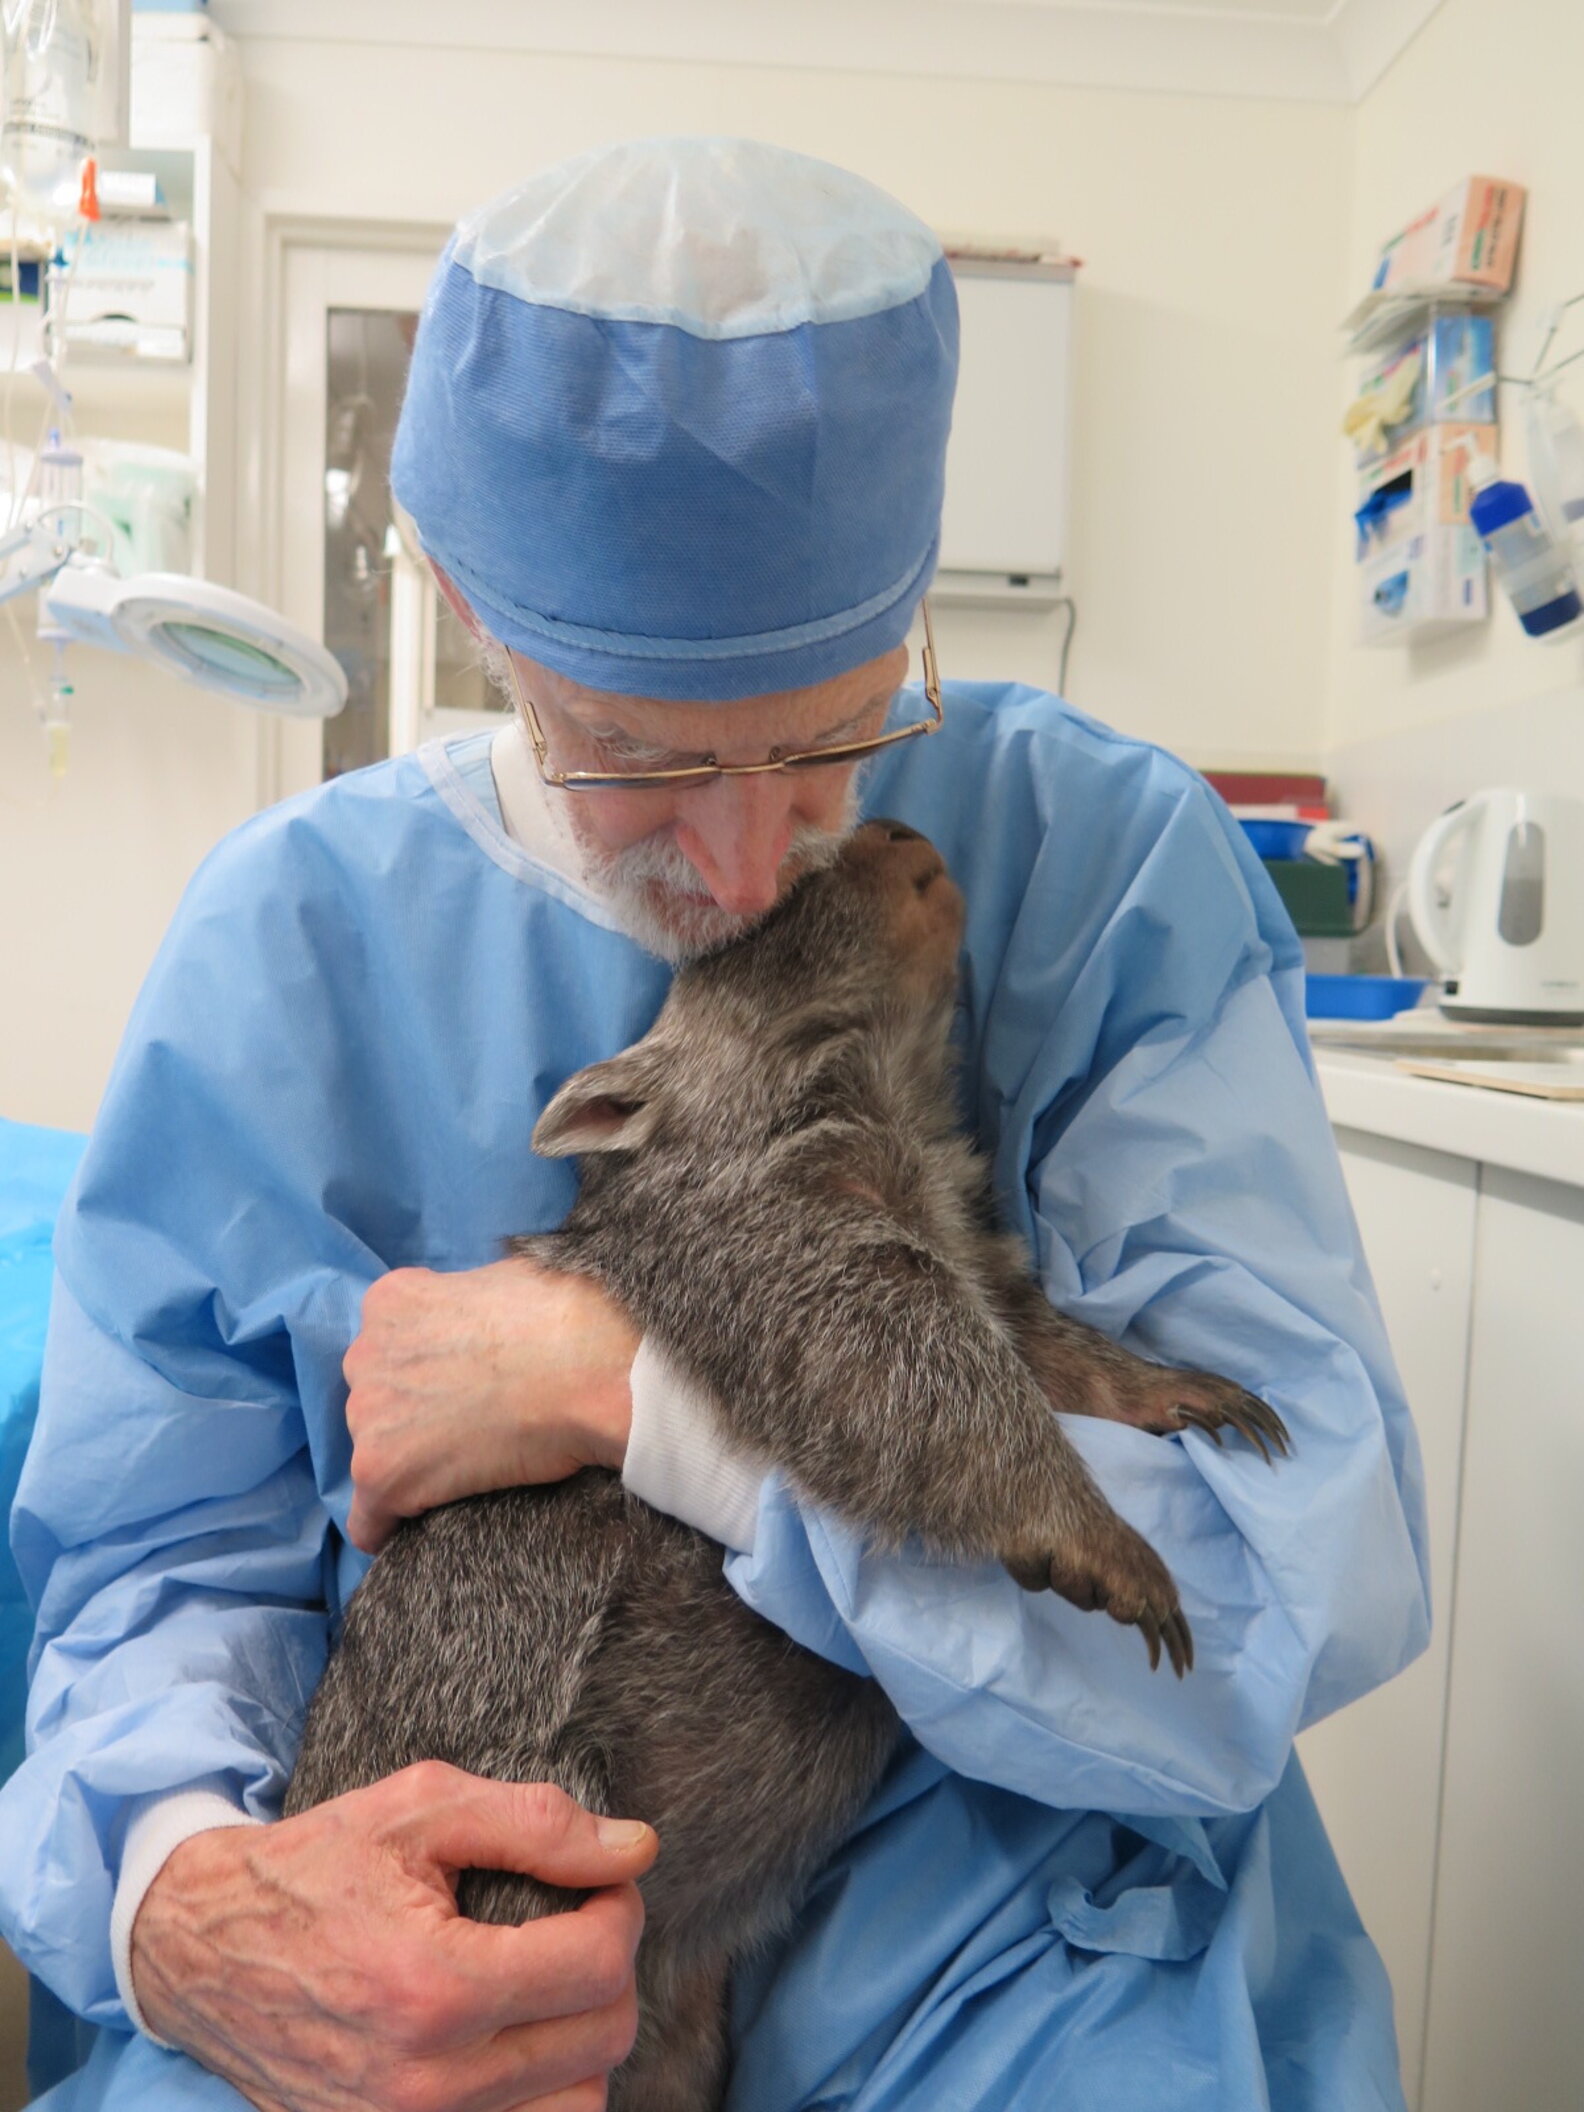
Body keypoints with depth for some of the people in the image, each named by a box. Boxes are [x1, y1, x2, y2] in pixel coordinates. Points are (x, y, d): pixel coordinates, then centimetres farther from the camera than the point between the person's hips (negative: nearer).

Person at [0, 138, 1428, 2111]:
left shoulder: (1108, 858, -12)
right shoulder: (290, 932, -7)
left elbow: (1314, 1580, -19)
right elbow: (163, 1570, -1)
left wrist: (629, 1381, -23)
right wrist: (180, 1893, -23)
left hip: (995, 1899, 1)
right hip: (463, 1886, 1)